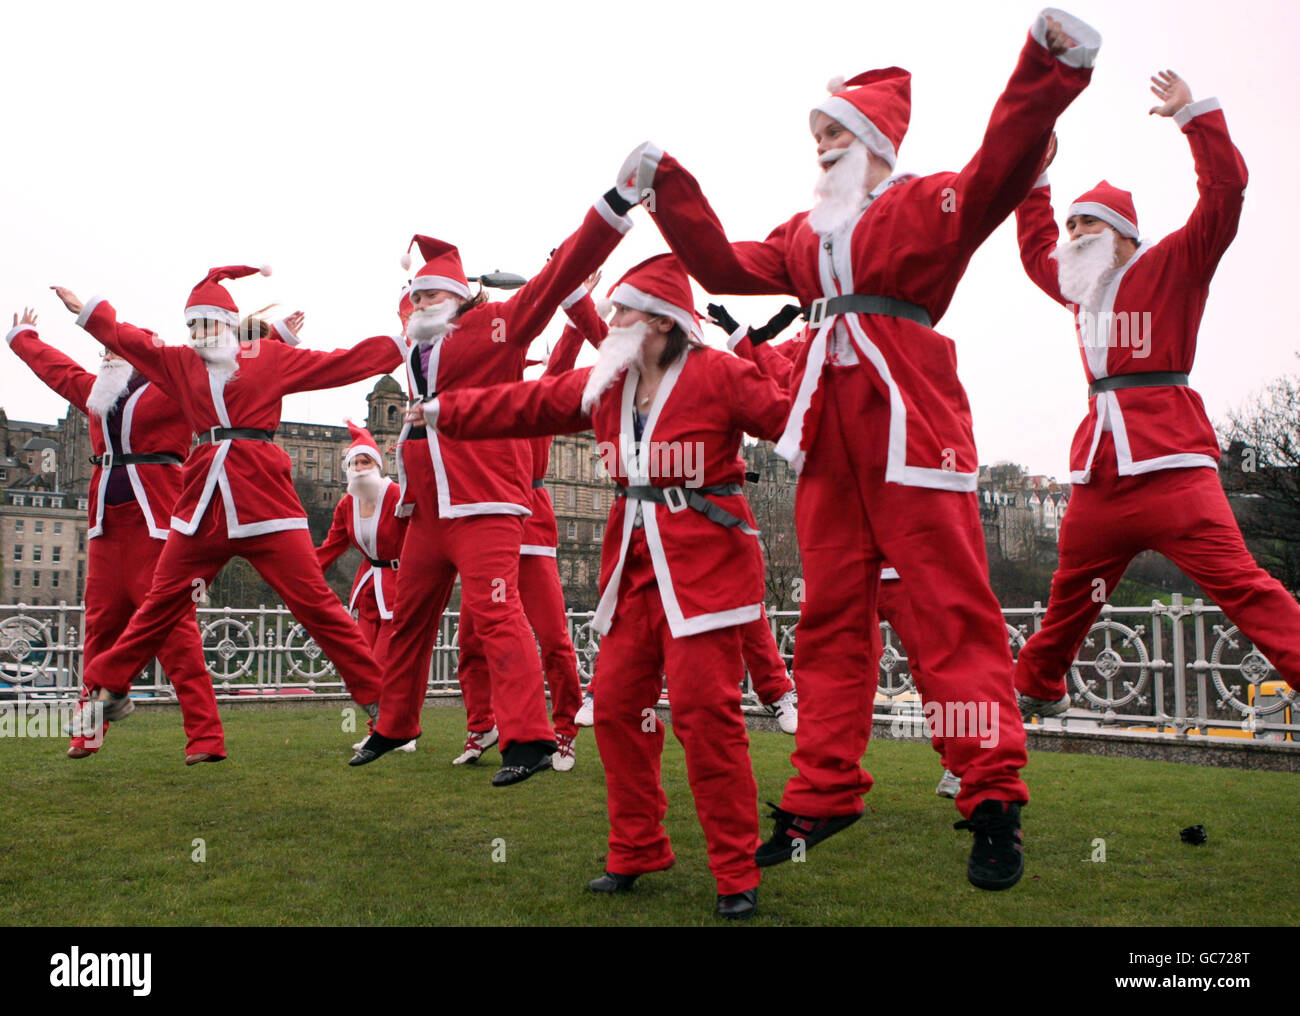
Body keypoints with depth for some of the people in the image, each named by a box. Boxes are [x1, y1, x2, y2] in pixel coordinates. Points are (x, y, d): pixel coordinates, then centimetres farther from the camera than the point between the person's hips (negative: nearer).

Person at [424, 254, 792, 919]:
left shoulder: (717, 374, -8)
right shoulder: (602, 384, 11)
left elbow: (789, 418, -15)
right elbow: (526, 405, 17)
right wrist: (443, 411, 20)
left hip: (703, 562, -7)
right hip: (634, 561, 7)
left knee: (705, 710, -9)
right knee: (617, 703, 8)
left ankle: (736, 874, 6)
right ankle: (635, 852, 25)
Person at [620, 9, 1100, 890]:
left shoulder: (929, 203, 6)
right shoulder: (807, 232, 23)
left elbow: (999, 173, -10)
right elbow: (726, 265, 20)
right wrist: (667, 189, 18)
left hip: (909, 421, -6)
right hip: (829, 427, 6)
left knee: (953, 603, -6)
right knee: (831, 610, 7)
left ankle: (994, 800, -1)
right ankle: (825, 793, 15)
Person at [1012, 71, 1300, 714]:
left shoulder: (1170, 267, 4)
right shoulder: (1081, 286, 22)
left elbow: (1224, 191, -8)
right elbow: (1035, 251, 40)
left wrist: (1193, 116, -9)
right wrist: (1034, 180, 36)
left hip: (1168, 463, -6)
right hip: (1099, 468, 6)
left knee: (1240, 584, -16)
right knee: (1070, 591, 15)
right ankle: (1037, 690, 30)